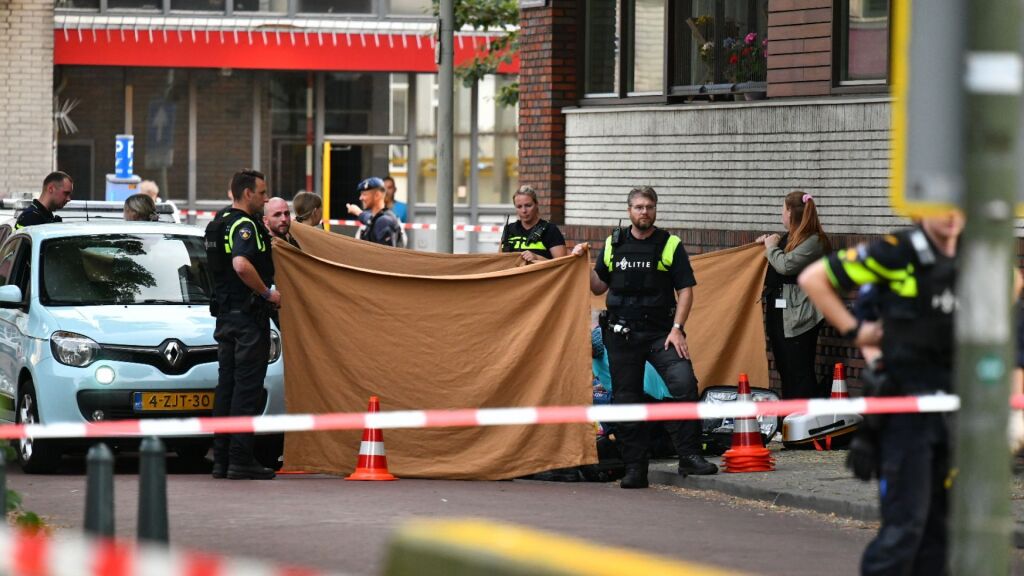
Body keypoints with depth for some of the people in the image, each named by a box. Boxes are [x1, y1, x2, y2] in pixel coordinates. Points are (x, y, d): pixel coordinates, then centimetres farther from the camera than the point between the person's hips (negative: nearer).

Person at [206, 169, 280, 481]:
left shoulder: (219, 225, 16)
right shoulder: (245, 225, -14)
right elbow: (241, 265, -31)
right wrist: (267, 293, -19)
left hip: (225, 314, 9)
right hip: (248, 315, -9)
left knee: (226, 385, 11)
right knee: (247, 386, -6)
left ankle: (221, 458, 13)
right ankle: (240, 458, -7)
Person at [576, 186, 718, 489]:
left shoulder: (671, 245, 3)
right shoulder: (613, 245, 11)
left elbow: (685, 290, 0)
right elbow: (599, 286, 18)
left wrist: (676, 329, -10)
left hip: (661, 333, -2)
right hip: (622, 335, 3)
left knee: (685, 384, -21)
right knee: (627, 401, 3)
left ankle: (689, 455, -16)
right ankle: (635, 467, 9)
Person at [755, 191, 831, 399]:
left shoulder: (814, 241, -14)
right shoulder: (788, 238, 12)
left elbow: (785, 265, -24)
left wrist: (771, 247, -7)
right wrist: (768, 243, 15)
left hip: (798, 317, -9)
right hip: (779, 314, 9)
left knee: (800, 374, -9)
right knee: (785, 371, 13)